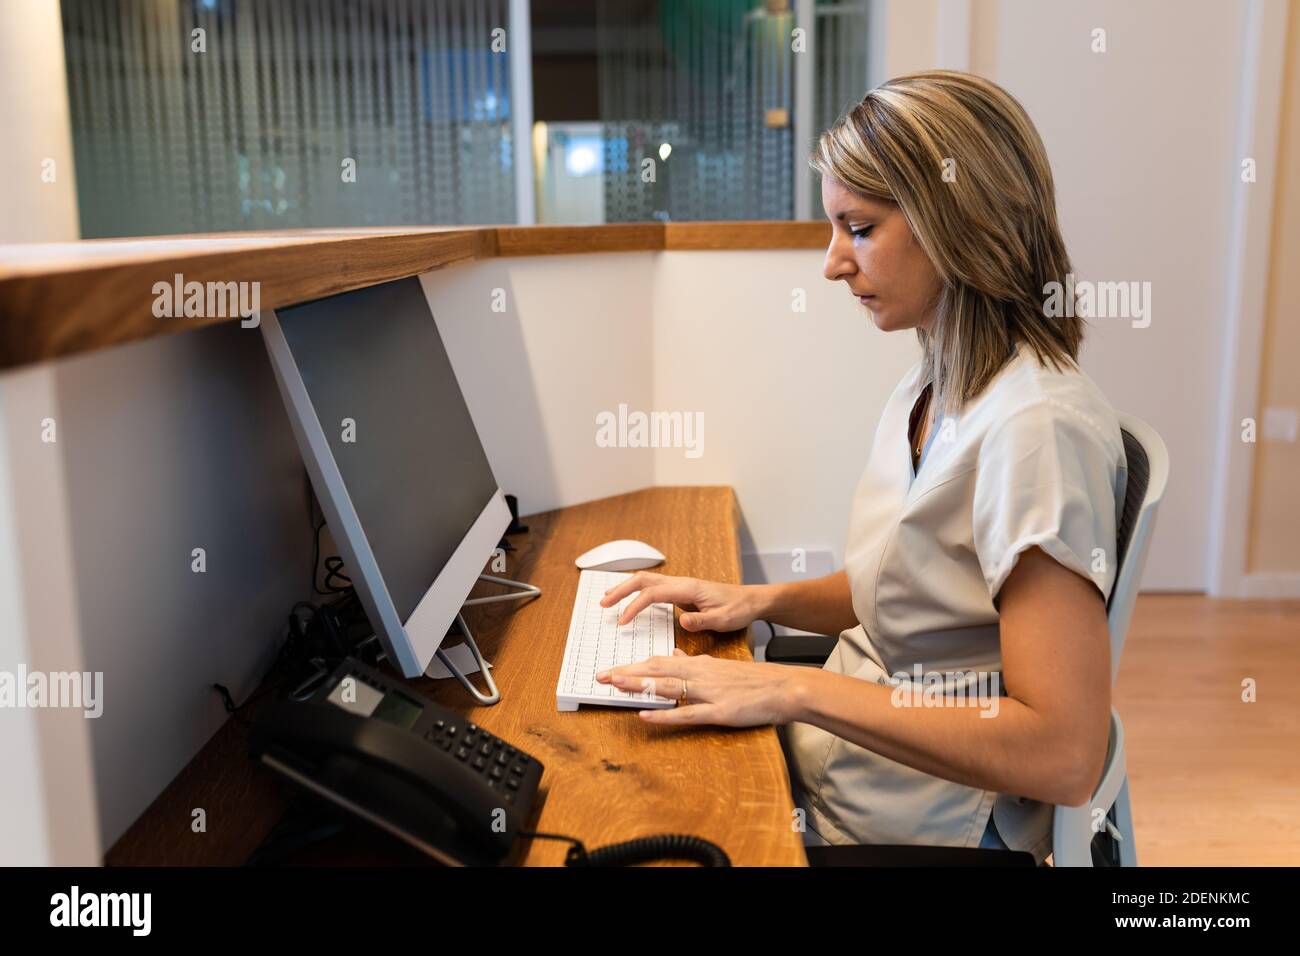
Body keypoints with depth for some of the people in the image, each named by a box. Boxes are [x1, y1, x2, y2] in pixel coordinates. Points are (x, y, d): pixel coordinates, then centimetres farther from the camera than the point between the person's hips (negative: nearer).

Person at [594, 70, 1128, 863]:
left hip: (904, 828, -8)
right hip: (838, 767, 8)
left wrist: (797, 689, -25)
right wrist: (764, 601, 1)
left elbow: (1062, 755, -26)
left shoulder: (1036, 425, -23)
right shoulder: (932, 388, 7)